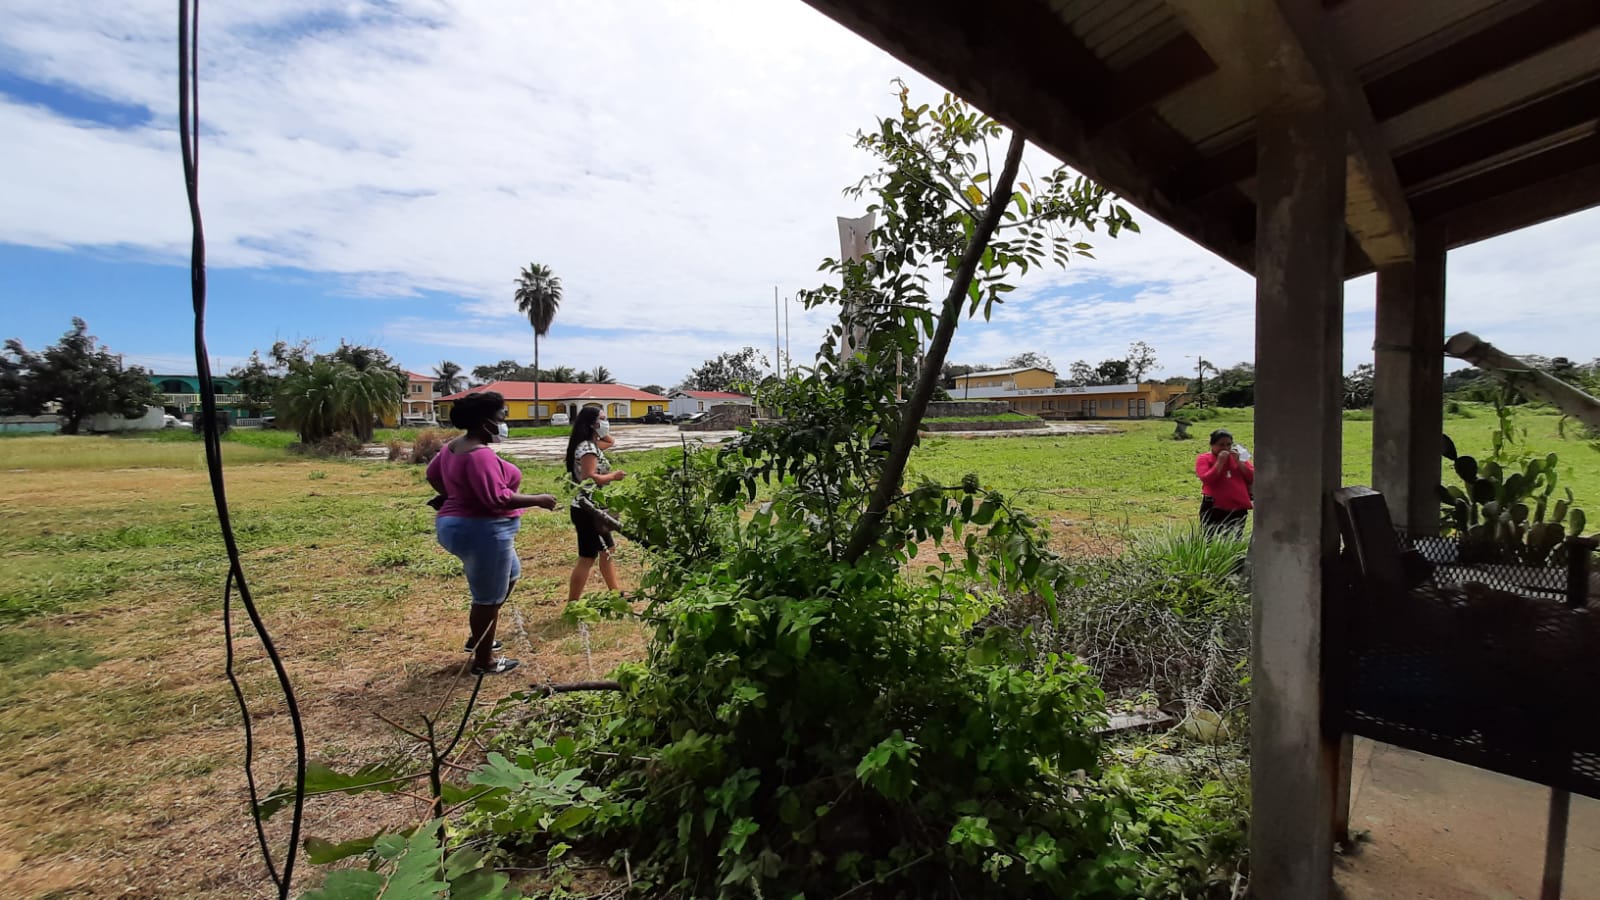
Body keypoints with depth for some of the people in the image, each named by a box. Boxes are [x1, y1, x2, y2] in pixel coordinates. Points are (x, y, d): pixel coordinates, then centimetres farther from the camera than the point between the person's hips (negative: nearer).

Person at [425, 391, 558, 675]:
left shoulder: (454, 447, 9)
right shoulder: (480, 454, -25)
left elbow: (433, 473, 24)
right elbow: (497, 498, -29)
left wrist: (454, 497, 33)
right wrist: (537, 500, -20)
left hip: (461, 525, 11)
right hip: (482, 531, -11)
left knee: (510, 576, 27)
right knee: (488, 596, 4)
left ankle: (476, 637, 37)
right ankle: (483, 662, 21)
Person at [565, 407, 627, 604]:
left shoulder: (591, 445, 12)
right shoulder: (588, 448, -18)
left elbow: (611, 442, 30)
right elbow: (589, 478, -27)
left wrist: (602, 433, 13)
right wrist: (614, 476, -14)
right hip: (587, 510, -11)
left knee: (607, 550, 19)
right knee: (587, 558, -3)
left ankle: (615, 593, 31)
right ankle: (572, 603, 6)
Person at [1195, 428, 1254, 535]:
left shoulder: (1239, 456, 14)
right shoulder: (1204, 459, 1)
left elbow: (1253, 478, 4)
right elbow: (1207, 480, -13)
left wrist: (1238, 461, -5)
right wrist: (1220, 461, -13)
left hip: (1238, 510, 4)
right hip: (1214, 510, -4)